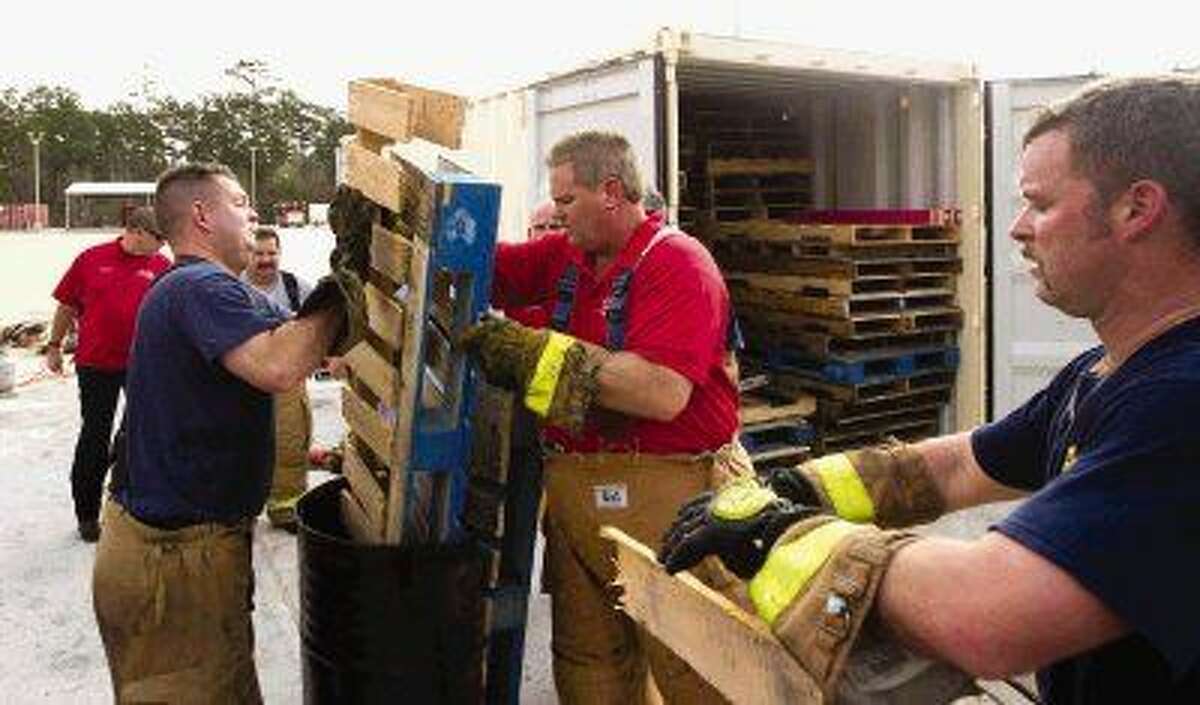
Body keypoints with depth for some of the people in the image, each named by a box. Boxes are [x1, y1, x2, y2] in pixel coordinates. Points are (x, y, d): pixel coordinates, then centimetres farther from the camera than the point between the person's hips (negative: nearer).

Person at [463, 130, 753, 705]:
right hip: (572, 483, 7)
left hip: (666, 495, -6)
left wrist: (533, 352, -22)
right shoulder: (563, 255, 10)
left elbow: (664, 393, -24)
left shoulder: (678, 262, -12)